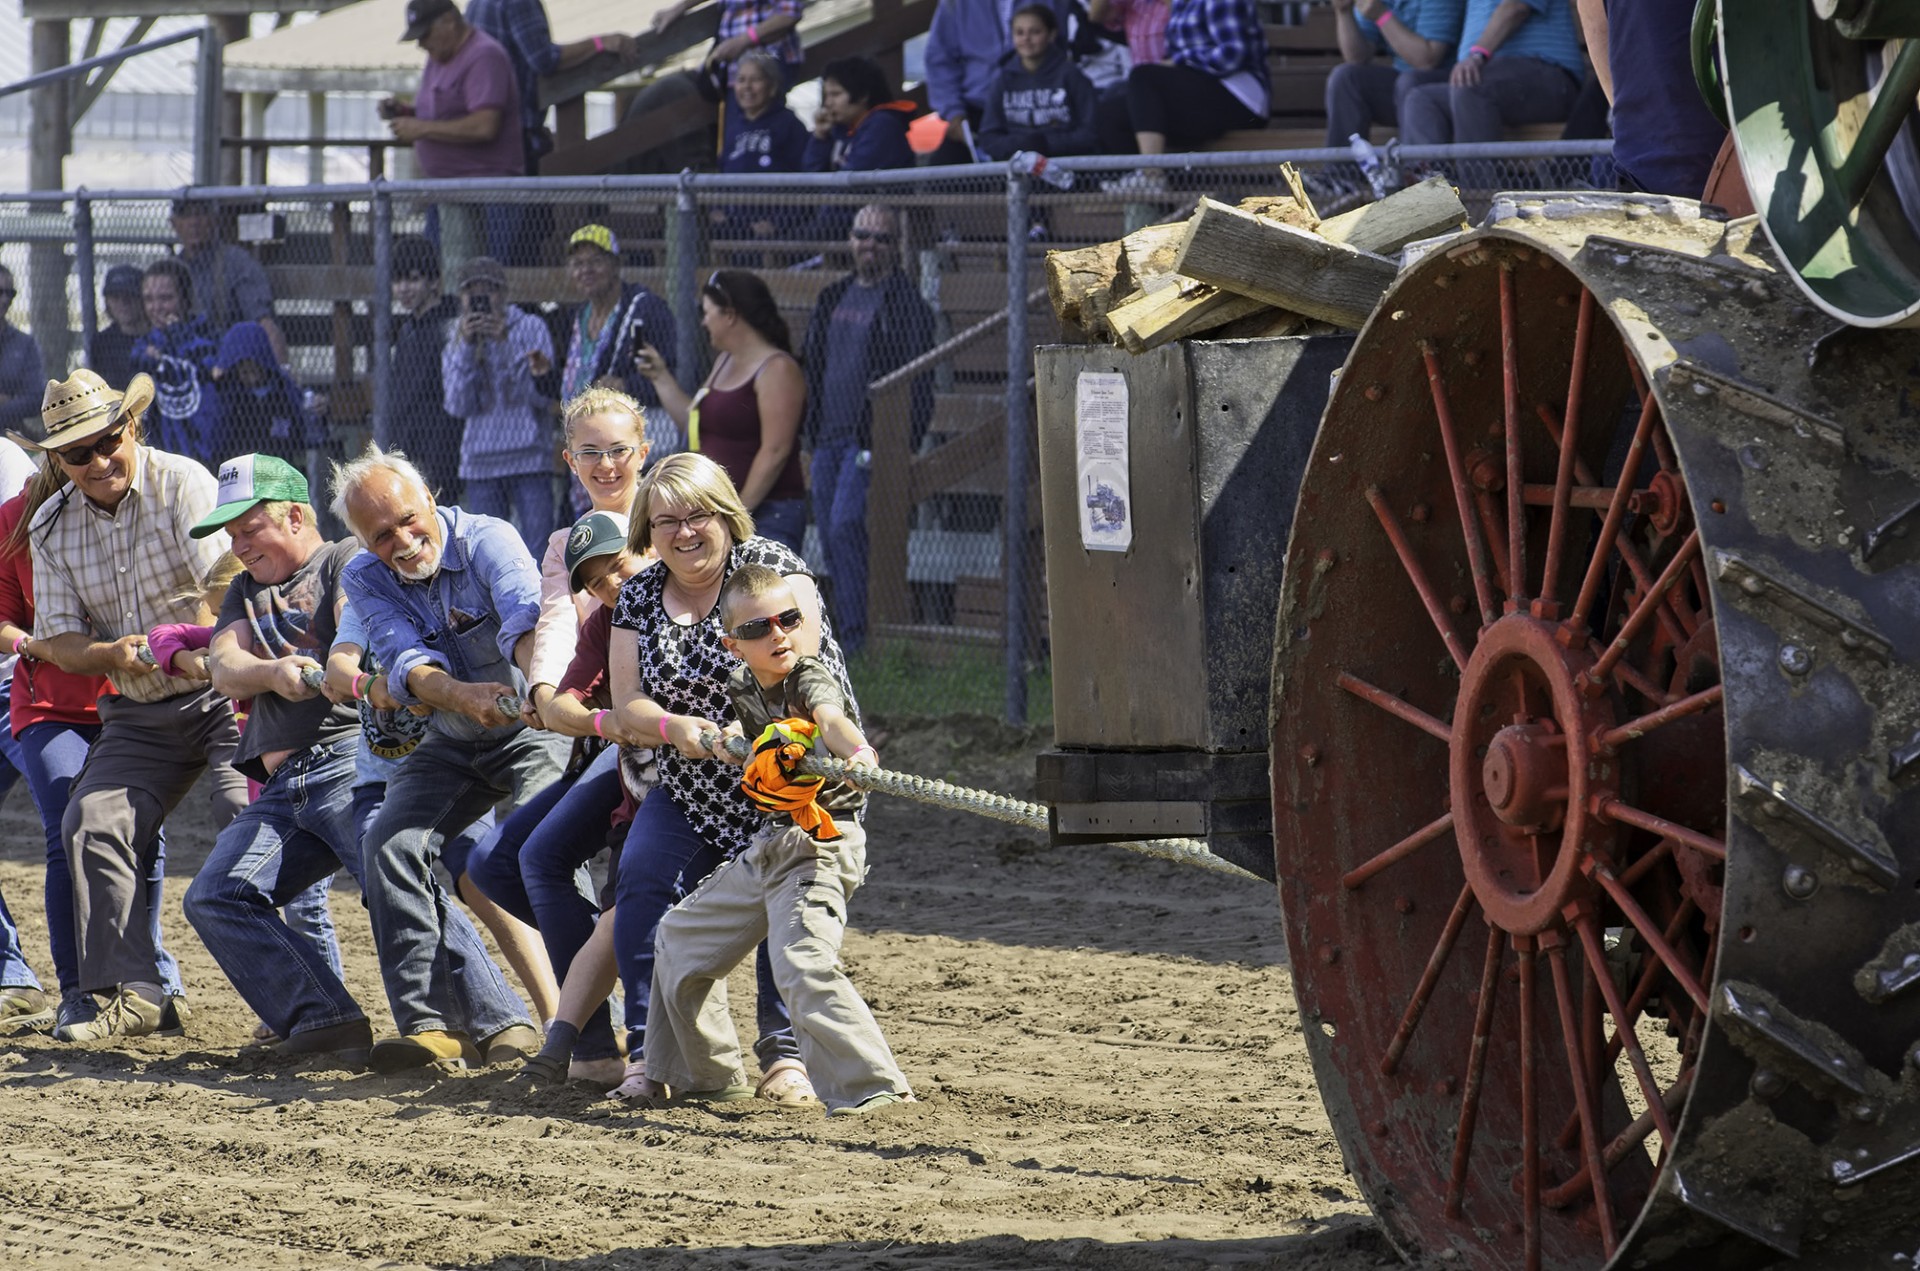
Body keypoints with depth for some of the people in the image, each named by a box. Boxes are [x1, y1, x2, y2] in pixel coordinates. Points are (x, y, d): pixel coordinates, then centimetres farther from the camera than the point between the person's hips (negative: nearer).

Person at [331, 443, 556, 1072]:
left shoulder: (487, 541, -19)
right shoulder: (365, 579, -5)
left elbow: (526, 619, -37)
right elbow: (405, 662, -22)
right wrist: (462, 695, -43)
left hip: (533, 731, -4)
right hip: (452, 745, 4)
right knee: (389, 843, -16)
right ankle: (433, 1021, -17)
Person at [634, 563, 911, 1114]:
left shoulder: (811, 677, -15)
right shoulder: (744, 689, 8)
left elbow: (831, 718, -36)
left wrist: (856, 751, -54)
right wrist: (732, 737, 1)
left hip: (819, 845, -9)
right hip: (765, 849, 9)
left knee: (803, 964, -28)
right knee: (679, 939, 21)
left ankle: (871, 1086, -29)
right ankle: (707, 1073, 37)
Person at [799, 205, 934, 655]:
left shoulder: (906, 304, -4)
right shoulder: (834, 298, 17)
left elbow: (916, 383, -9)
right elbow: (812, 368, 23)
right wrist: (809, 440, 17)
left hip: (870, 441, -7)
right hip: (828, 440, 7)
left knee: (846, 526, -17)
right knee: (830, 535, 6)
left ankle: (856, 637, -16)